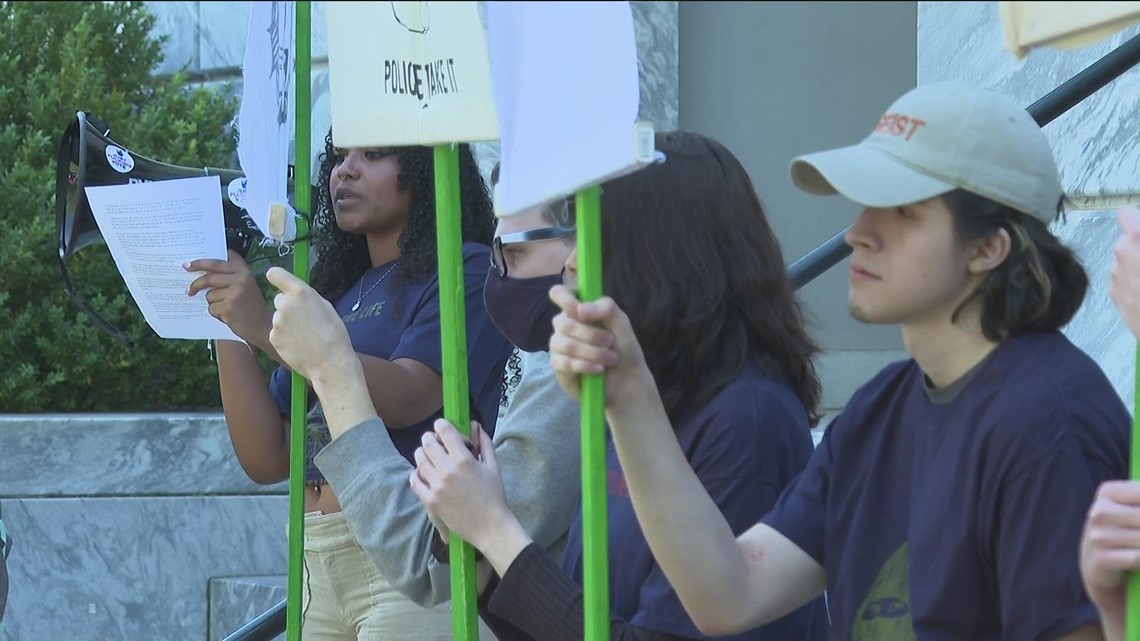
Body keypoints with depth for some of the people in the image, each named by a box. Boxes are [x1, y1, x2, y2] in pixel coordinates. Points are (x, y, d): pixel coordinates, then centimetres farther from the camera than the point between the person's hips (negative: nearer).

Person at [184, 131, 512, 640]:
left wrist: (267, 329, -20)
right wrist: (228, 334, 6)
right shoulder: (334, 291, 21)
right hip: (317, 569, 6)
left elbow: (407, 397, -16)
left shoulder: (467, 270, 2)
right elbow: (266, 460, 16)